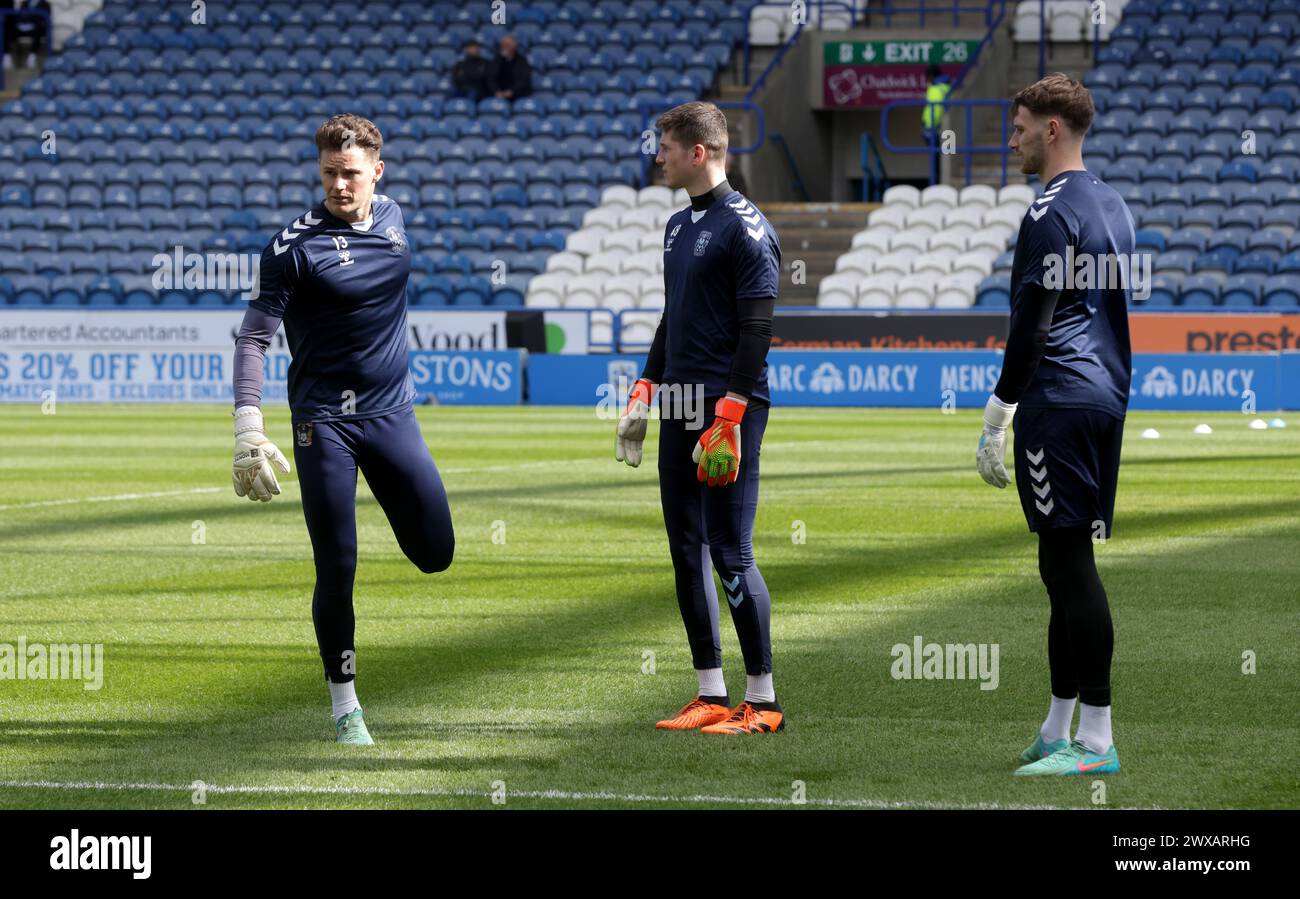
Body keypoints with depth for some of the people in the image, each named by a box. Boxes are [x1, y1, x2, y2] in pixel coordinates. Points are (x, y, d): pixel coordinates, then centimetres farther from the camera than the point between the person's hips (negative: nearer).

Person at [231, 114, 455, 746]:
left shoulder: (393, 219, 5)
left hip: (391, 410, 4)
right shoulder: (295, 245, -12)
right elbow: (253, 337, -13)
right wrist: (249, 429, -22)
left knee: (435, 552, 0)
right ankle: (344, 705, 8)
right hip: (323, 421, -4)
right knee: (337, 570, -4)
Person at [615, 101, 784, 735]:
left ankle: (762, 701, -2)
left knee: (730, 553, -8)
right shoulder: (678, 226, 17)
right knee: (687, 550, 9)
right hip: (680, 410, 9)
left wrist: (727, 420, -21)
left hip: (729, 406, -9)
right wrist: (644, 394, 20)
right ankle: (710, 695, 14)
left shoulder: (745, 227, -11)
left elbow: (756, 330, -16)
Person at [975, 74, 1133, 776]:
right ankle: (1058, 732, 17)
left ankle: (1095, 742, -12)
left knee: (1068, 565, -10)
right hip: (1106, 398, 10)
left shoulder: (1052, 213, -12)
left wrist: (997, 418, -13)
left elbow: (1032, 324, -16)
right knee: (1069, 566, 13)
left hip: (1058, 403, -10)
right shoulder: (1112, 205, 18)